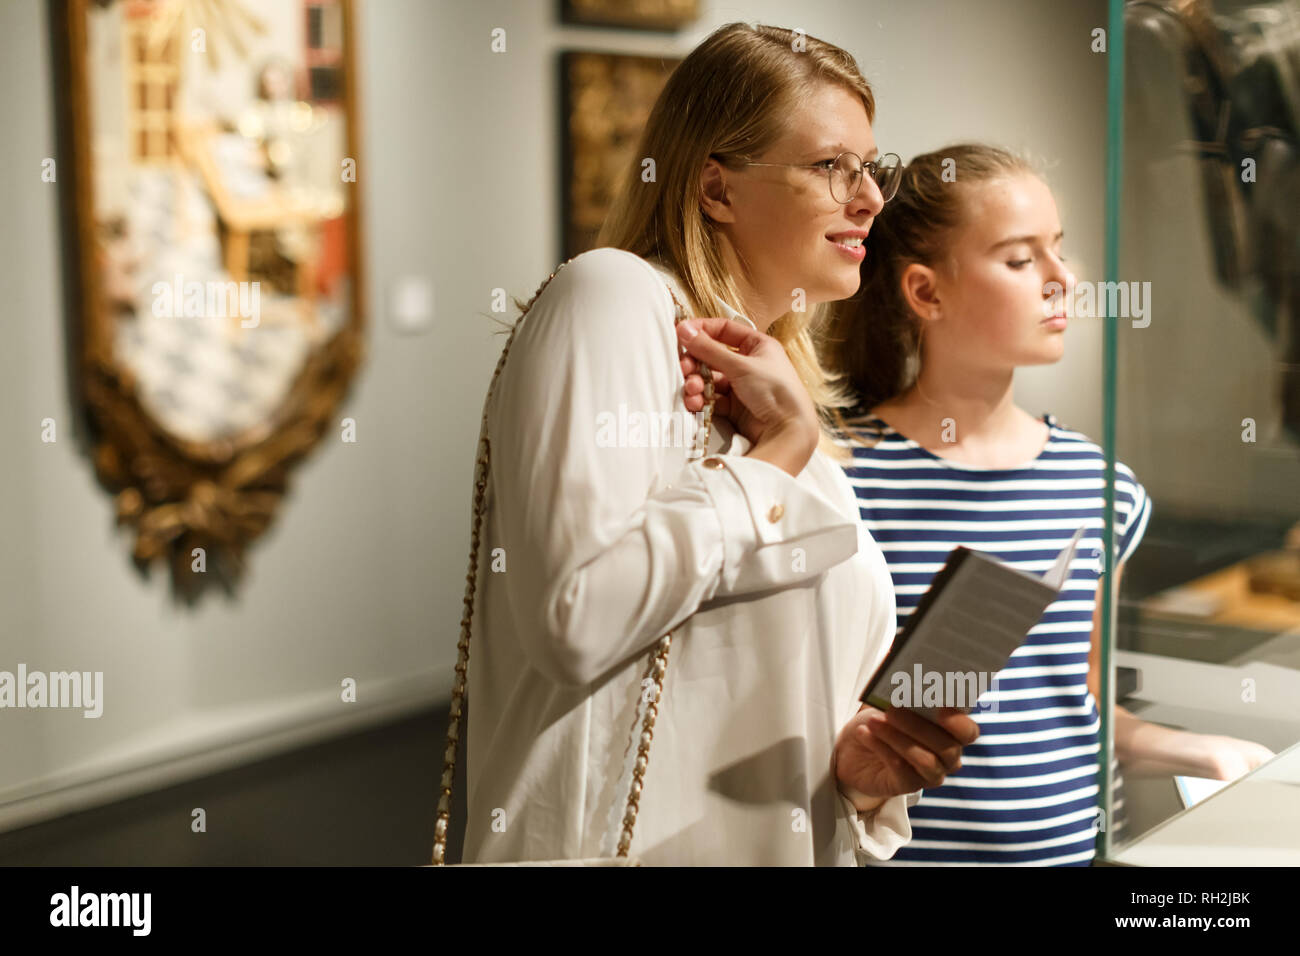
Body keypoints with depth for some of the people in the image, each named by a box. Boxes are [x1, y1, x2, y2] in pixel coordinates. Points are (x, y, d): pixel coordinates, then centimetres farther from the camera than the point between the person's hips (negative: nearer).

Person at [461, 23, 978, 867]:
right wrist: (780, 457, -12)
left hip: (792, 837, 7)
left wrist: (865, 765, 0)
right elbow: (576, 614, -20)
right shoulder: (614, 296, -6)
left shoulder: (792, 400, 16)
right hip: (623, 840, -6)